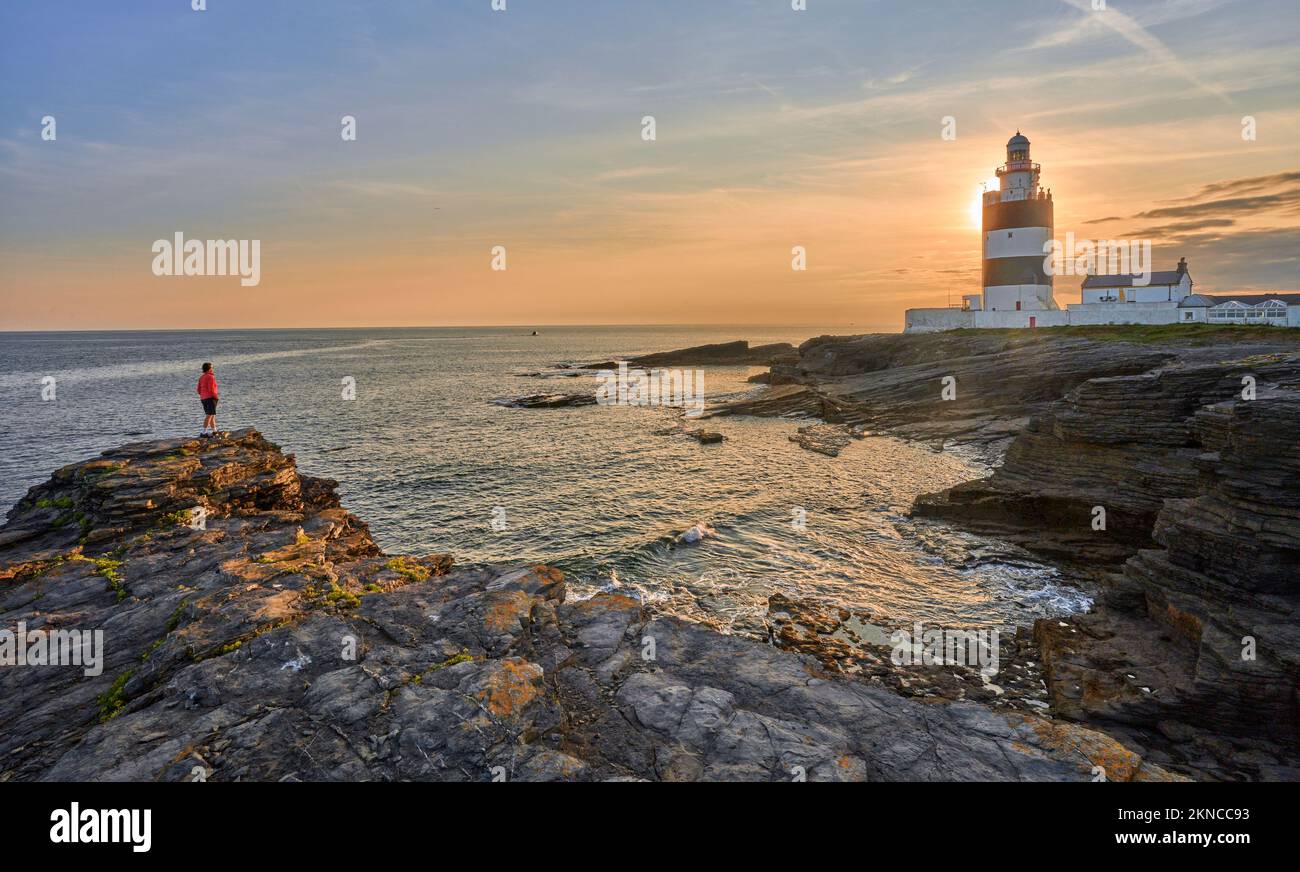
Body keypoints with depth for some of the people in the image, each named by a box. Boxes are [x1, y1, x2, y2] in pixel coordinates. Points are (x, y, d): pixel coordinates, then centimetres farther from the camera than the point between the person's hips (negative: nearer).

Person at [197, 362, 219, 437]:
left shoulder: (201, 377, 13)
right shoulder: (211, 377, -12)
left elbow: (199, 390, 13)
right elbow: (211, 389, -19)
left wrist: (202, 396, 20)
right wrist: (215, 397, -9)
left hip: (203, 398, 9)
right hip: (210, 398, -9)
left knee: (212, 415, 17)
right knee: (209, 415, -10)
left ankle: (214, 431, 24)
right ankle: (204, 432, -15)